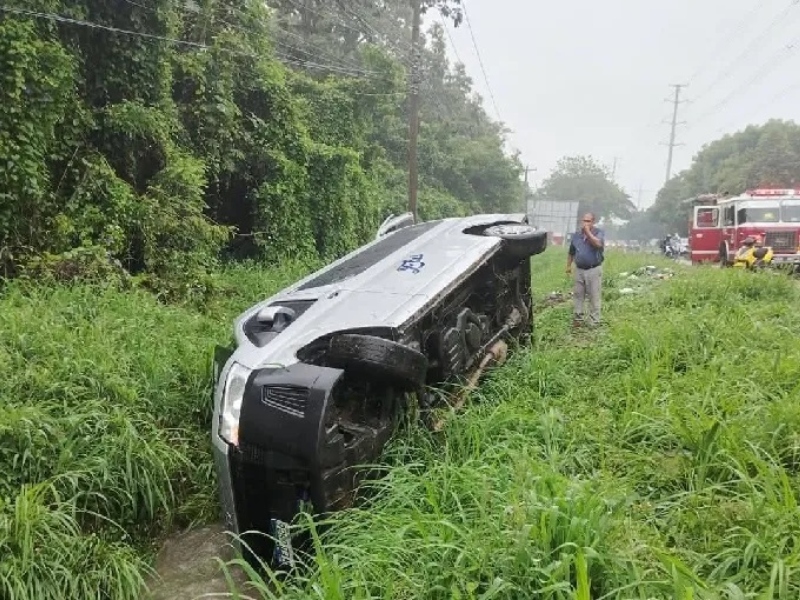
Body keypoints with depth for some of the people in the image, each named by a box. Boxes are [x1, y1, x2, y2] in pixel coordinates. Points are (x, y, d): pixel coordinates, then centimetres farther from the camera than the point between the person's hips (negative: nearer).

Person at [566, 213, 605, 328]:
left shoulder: (599, 232, -4)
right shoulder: (576, 234, 10)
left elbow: (598, 244, -25)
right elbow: (571, 252, 18)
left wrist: (588, 232, -21)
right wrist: (568, 265, 16)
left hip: (594, 270, -4)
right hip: (579, 270, 4)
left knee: (594, 297, 0)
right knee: (578, 295, 9)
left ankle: (594, 322, 5)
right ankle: (577, 318, 18)